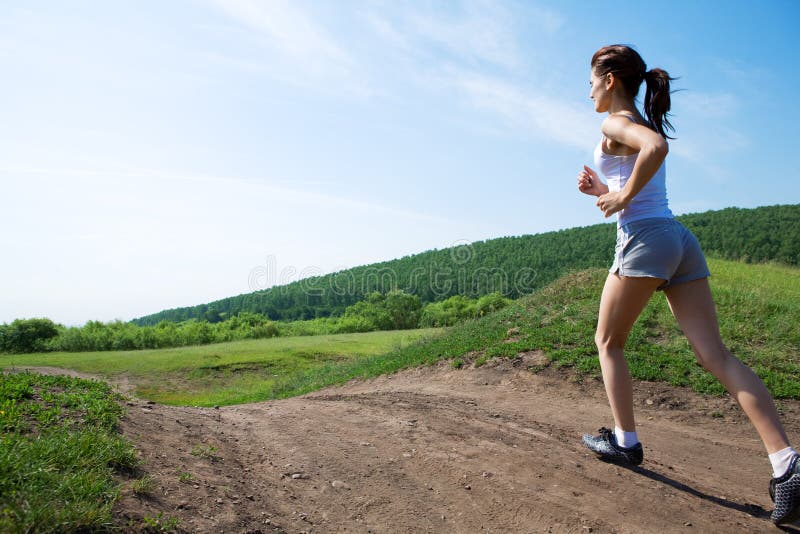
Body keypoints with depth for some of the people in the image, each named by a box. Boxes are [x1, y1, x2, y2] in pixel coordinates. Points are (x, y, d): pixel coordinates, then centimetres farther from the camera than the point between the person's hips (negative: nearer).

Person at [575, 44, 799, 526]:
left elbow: (657, 147, -25)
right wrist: (603, 192, 20)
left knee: (609, 342, 10)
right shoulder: (644, 127, 26)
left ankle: (625, 441, 15)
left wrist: (621, 198, -14)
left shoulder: (614, 124, -1)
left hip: (645, 239, -8)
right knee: (716, 354, -1)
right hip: (680, 240, 8)